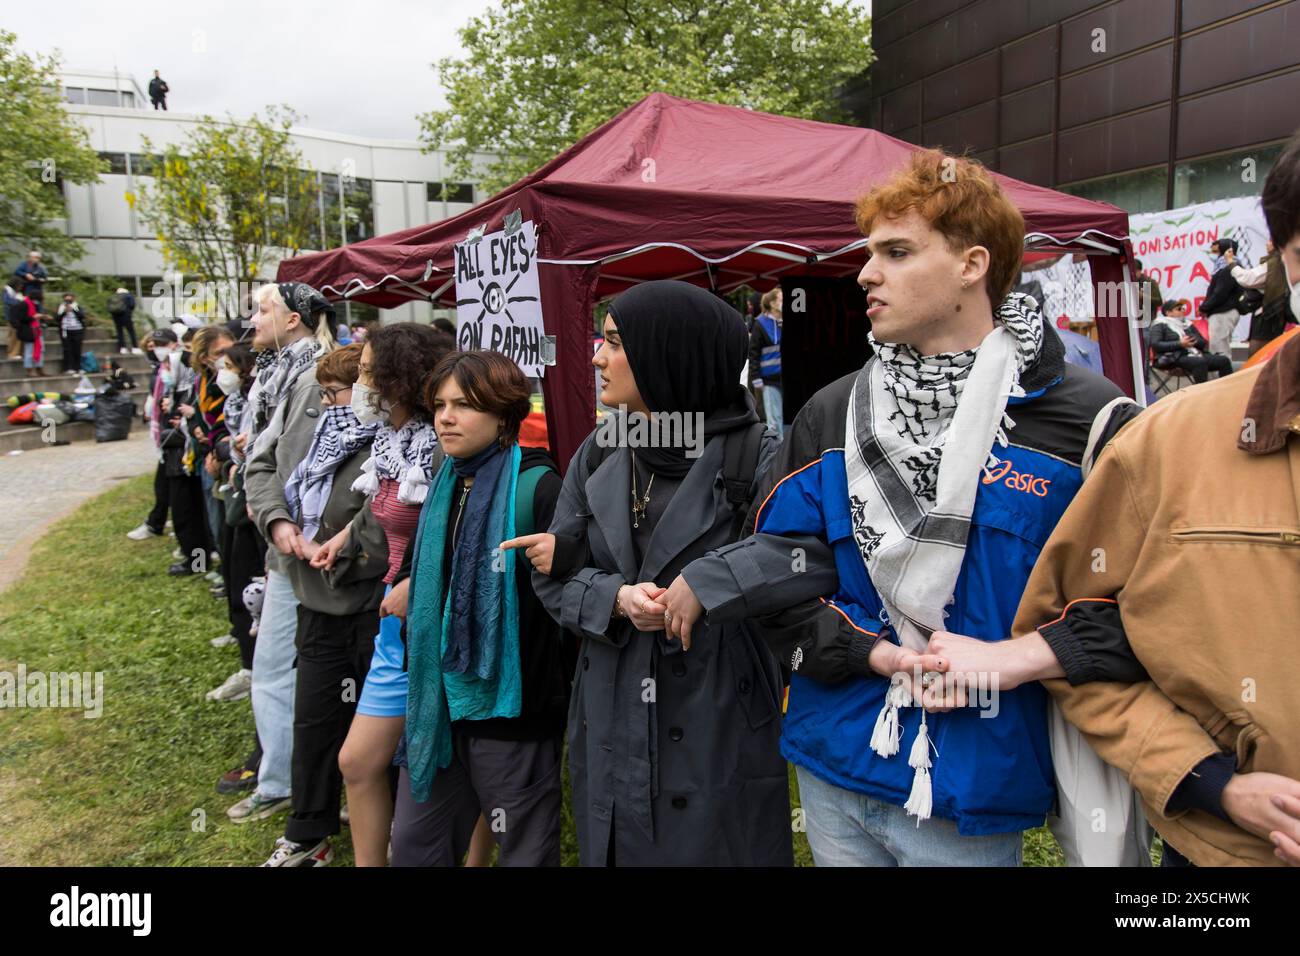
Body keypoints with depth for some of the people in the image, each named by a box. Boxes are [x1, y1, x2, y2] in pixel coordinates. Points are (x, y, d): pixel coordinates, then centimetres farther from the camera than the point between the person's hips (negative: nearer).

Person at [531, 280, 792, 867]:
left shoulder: (756, 457, -12)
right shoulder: (598, 454, 4)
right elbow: (553, 575, 3)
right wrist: (617, 598, -14)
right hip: (612, 725, 5)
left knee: (712, 849, 10)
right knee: (613, 848, 19)